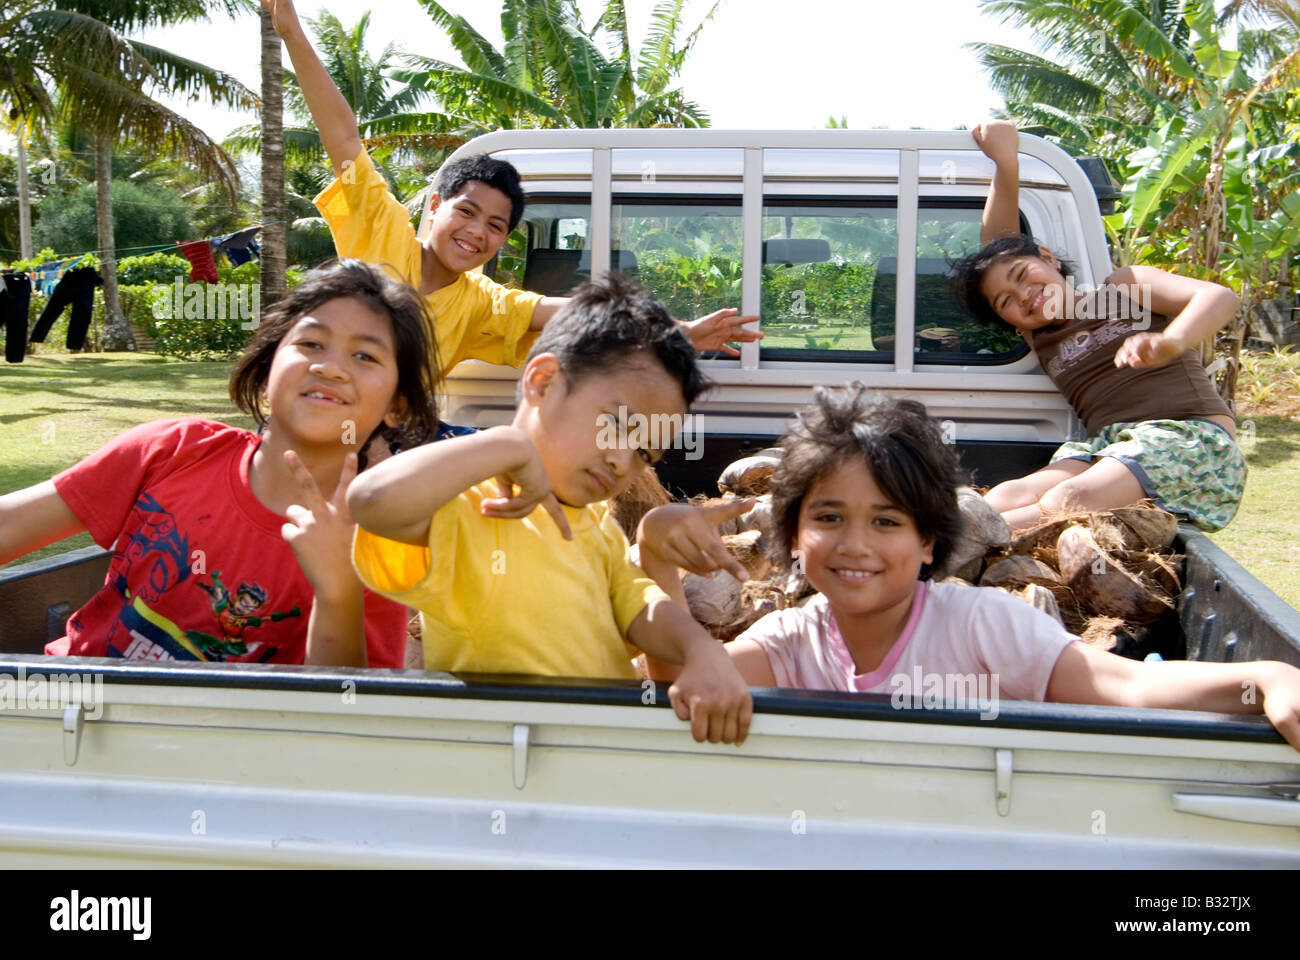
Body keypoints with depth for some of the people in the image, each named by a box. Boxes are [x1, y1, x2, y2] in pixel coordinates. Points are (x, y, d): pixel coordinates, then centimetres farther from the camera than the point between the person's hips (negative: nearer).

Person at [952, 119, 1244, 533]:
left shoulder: (1125, 286, 14)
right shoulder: (1040, 338, 24)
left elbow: (1220, 297, -4)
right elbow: (996, 244, 17)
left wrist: (1171, 341, -27)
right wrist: (1006, 166, 4)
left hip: (1191, 436, -5)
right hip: (1106, 447, 5)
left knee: (1068, 503, -35)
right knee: (1010, 498, -28)